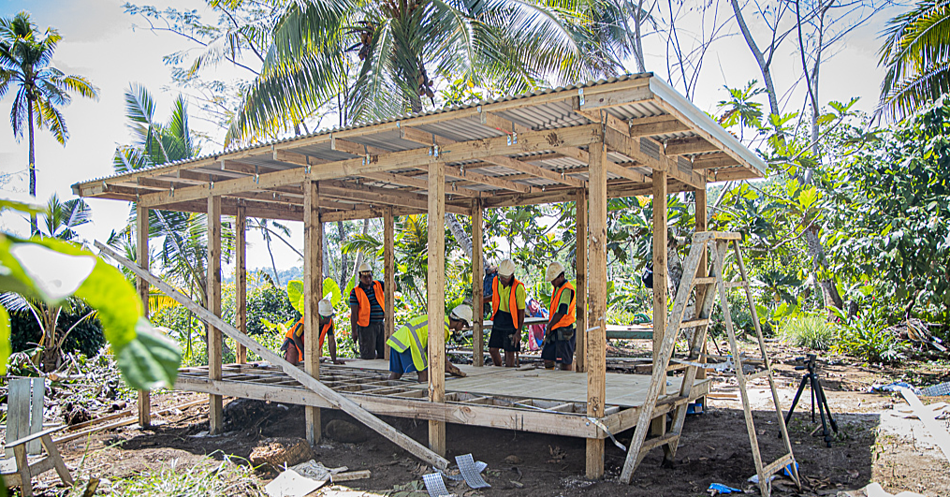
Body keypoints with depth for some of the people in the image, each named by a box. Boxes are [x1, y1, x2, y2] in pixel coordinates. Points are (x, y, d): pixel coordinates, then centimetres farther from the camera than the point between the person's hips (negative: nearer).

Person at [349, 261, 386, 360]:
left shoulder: (378, 285, 9)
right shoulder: (356, 292, -6)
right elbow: (354, 313, -7)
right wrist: (354, 331, -11)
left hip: (381, 325, 5)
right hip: (366, 327, -5)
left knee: (383, 353, 10)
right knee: (368, 356, -3)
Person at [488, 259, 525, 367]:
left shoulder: (518, 288, -19)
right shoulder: (496, 281, -3)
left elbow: (521, 311, -13)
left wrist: (518, 331, -13)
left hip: (511, 322, -5)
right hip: (498, 320, 5)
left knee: (509, 352, -1)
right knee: (493, 349, 6)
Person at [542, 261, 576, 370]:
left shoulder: (567, 290, -16)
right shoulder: (557, 288, 15)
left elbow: (561, 312, -21)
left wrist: (549, 326, -10)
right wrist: (549, 326, 17)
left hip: (564, 331, -9)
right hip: (555, 330, 9)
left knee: (565, 362, -3)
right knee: (547, 358, 11)